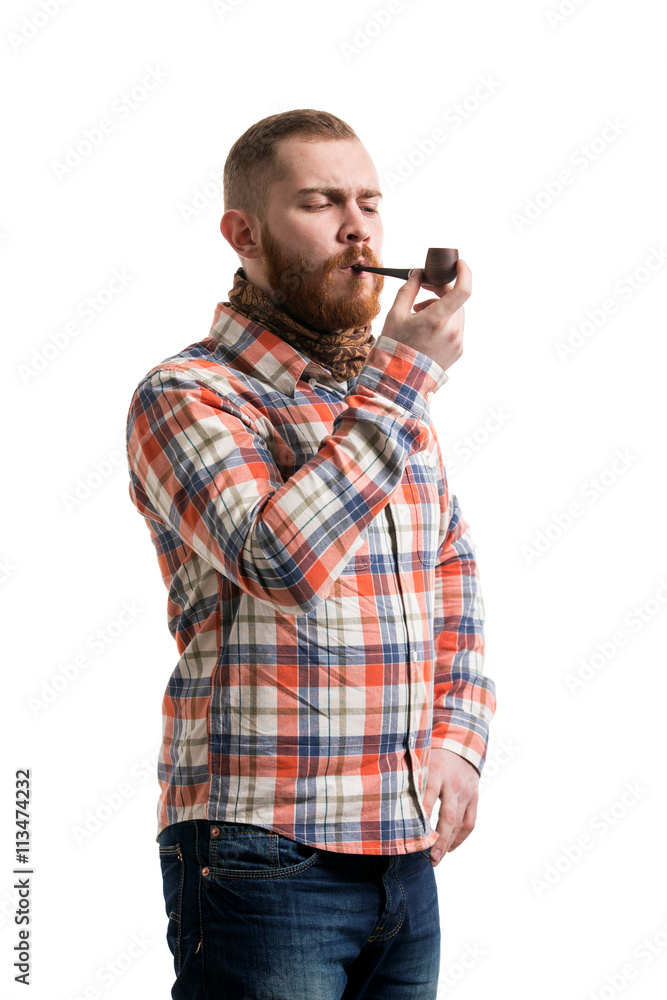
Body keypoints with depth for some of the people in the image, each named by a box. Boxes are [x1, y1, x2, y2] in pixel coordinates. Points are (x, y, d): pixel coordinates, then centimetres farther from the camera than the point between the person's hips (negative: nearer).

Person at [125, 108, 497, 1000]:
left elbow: (456, 575, 24)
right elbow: (283, 561, -23)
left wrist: (458, 740, 8)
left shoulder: (392, 394, 14)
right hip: (264, 853, -6)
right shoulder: (186, 395, -7)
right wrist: (404, 376, -18)